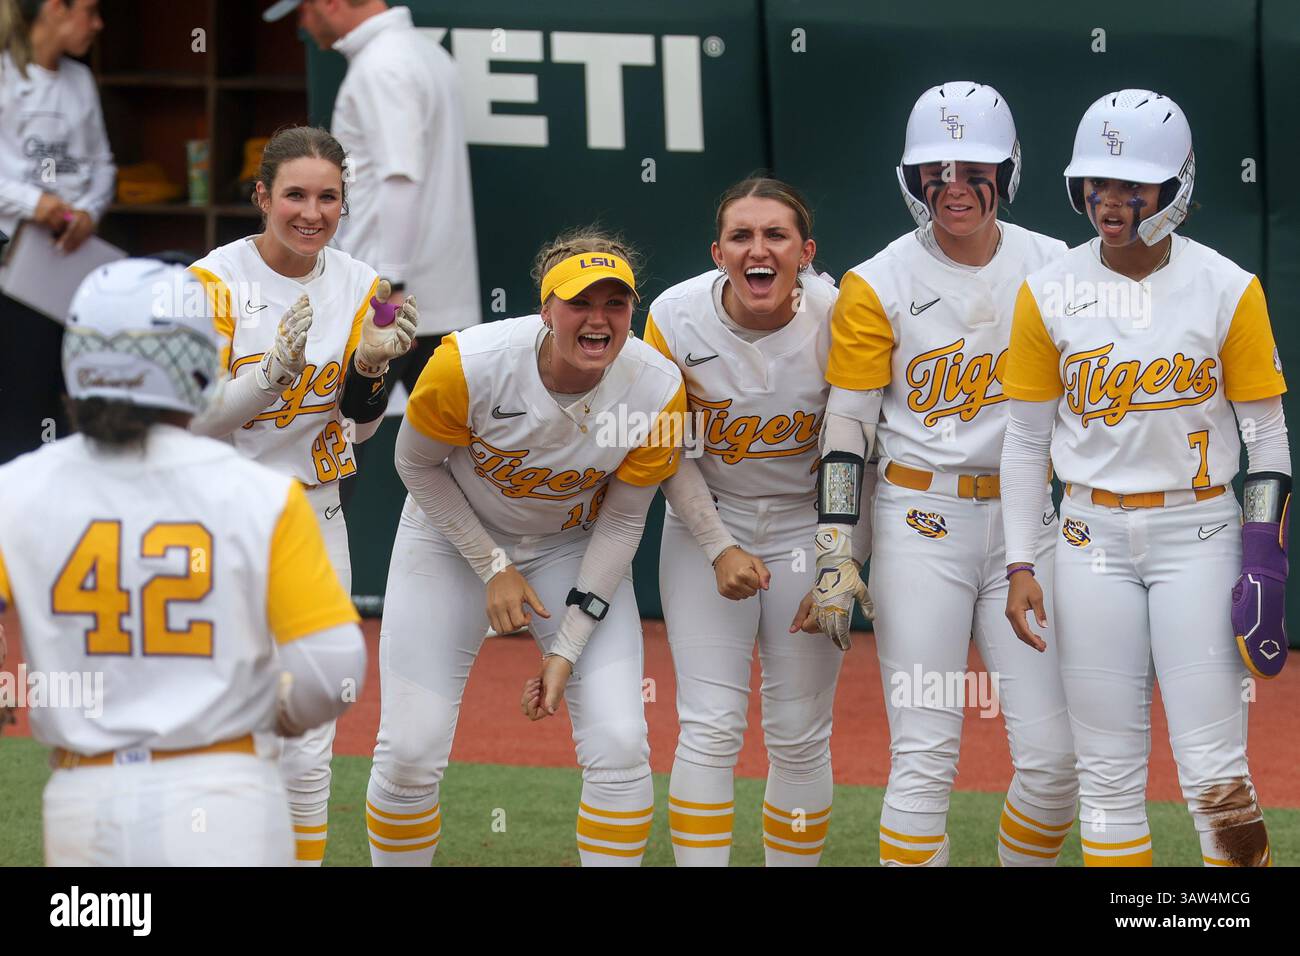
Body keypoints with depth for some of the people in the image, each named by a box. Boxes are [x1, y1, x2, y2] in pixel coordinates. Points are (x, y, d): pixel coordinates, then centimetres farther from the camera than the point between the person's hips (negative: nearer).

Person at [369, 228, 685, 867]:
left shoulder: (657, 389, -23)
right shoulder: (469, 364, -29)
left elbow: (620, 523, -11)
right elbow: (416, 465, -9)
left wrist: (567, 648, -14)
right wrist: (492, 568, -12)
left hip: (575, 546, 1)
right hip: (454, 537, -1)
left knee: (620, 745, -13)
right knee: (410, 753, -7)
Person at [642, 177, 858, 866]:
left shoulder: (838, 321, -17)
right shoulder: (677, 318, -16)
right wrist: (720, 549, -11)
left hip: (807, 526, 0)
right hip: (706, 524, 0)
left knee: (799, 735, 1)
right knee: (709, 725, -8)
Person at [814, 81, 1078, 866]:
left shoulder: (1053, 270, 4)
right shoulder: (878, 285, -4)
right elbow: (847, 427, -4)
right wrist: (835, 552, -12)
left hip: (1026, 517, 3)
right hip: (919, 519, -3)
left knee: (1054, 756, -2)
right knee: (925, 760, -6)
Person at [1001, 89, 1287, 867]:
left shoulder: (1227, 290, -5)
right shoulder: (1050, 294, 0)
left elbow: (1268, 437, -1)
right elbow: (1026, 438, 7)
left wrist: (1264, 559, -8)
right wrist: (1021, 564, 3)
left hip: (1198, 533, -2)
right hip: (1093, 539, 2)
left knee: (1215, 770, -7)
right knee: (1108, 769, 2)